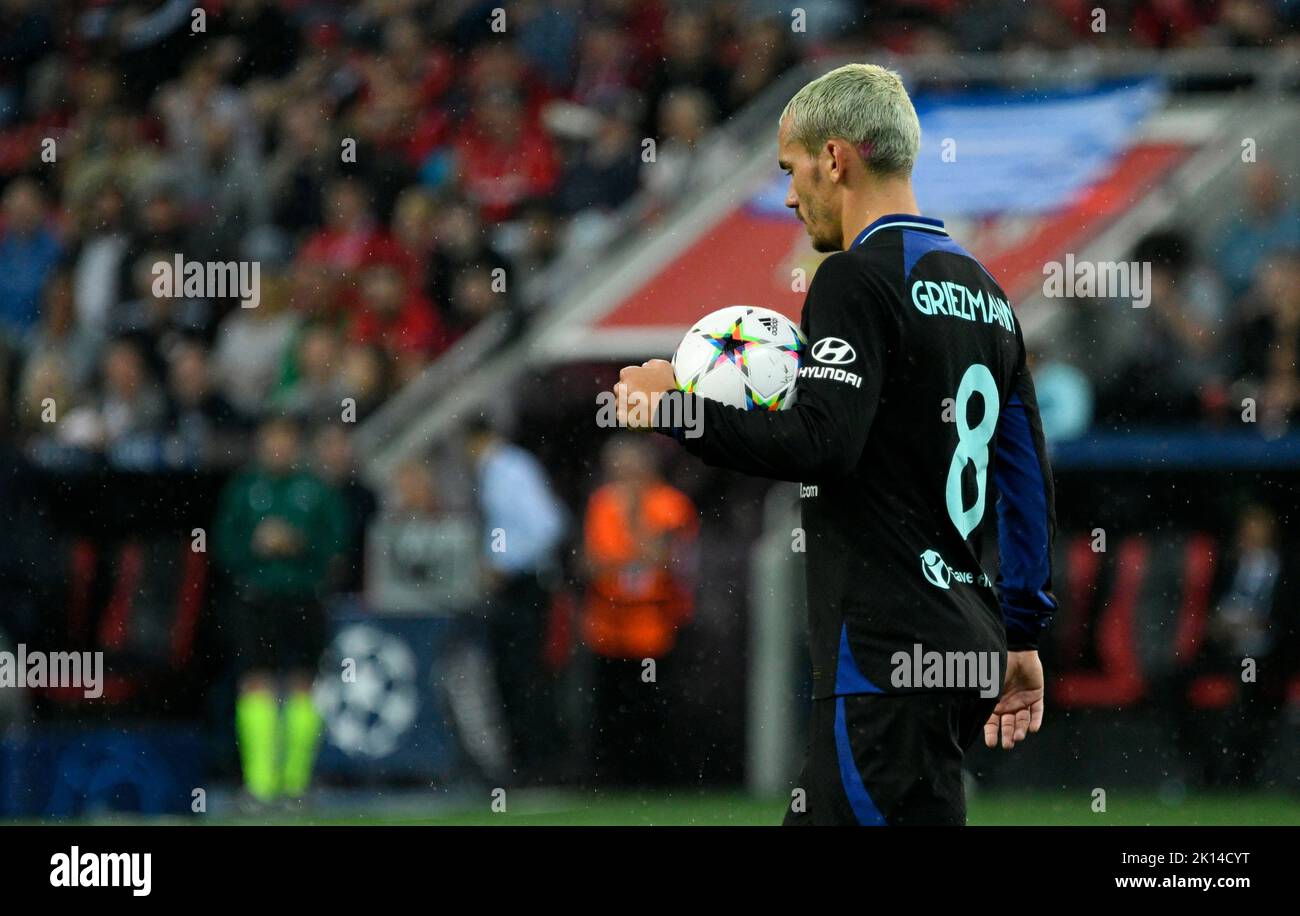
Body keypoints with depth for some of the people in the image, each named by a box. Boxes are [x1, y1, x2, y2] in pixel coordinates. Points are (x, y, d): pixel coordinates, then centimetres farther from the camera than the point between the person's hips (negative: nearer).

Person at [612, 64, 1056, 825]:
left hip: (888, 656, -9)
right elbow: (1029, 476, 20)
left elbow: (818, 443, -22)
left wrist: (675, 407, -10)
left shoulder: (858, 279, -9)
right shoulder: (982, 288, 18)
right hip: (963, 644, 9)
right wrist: (1021, 635, 24)